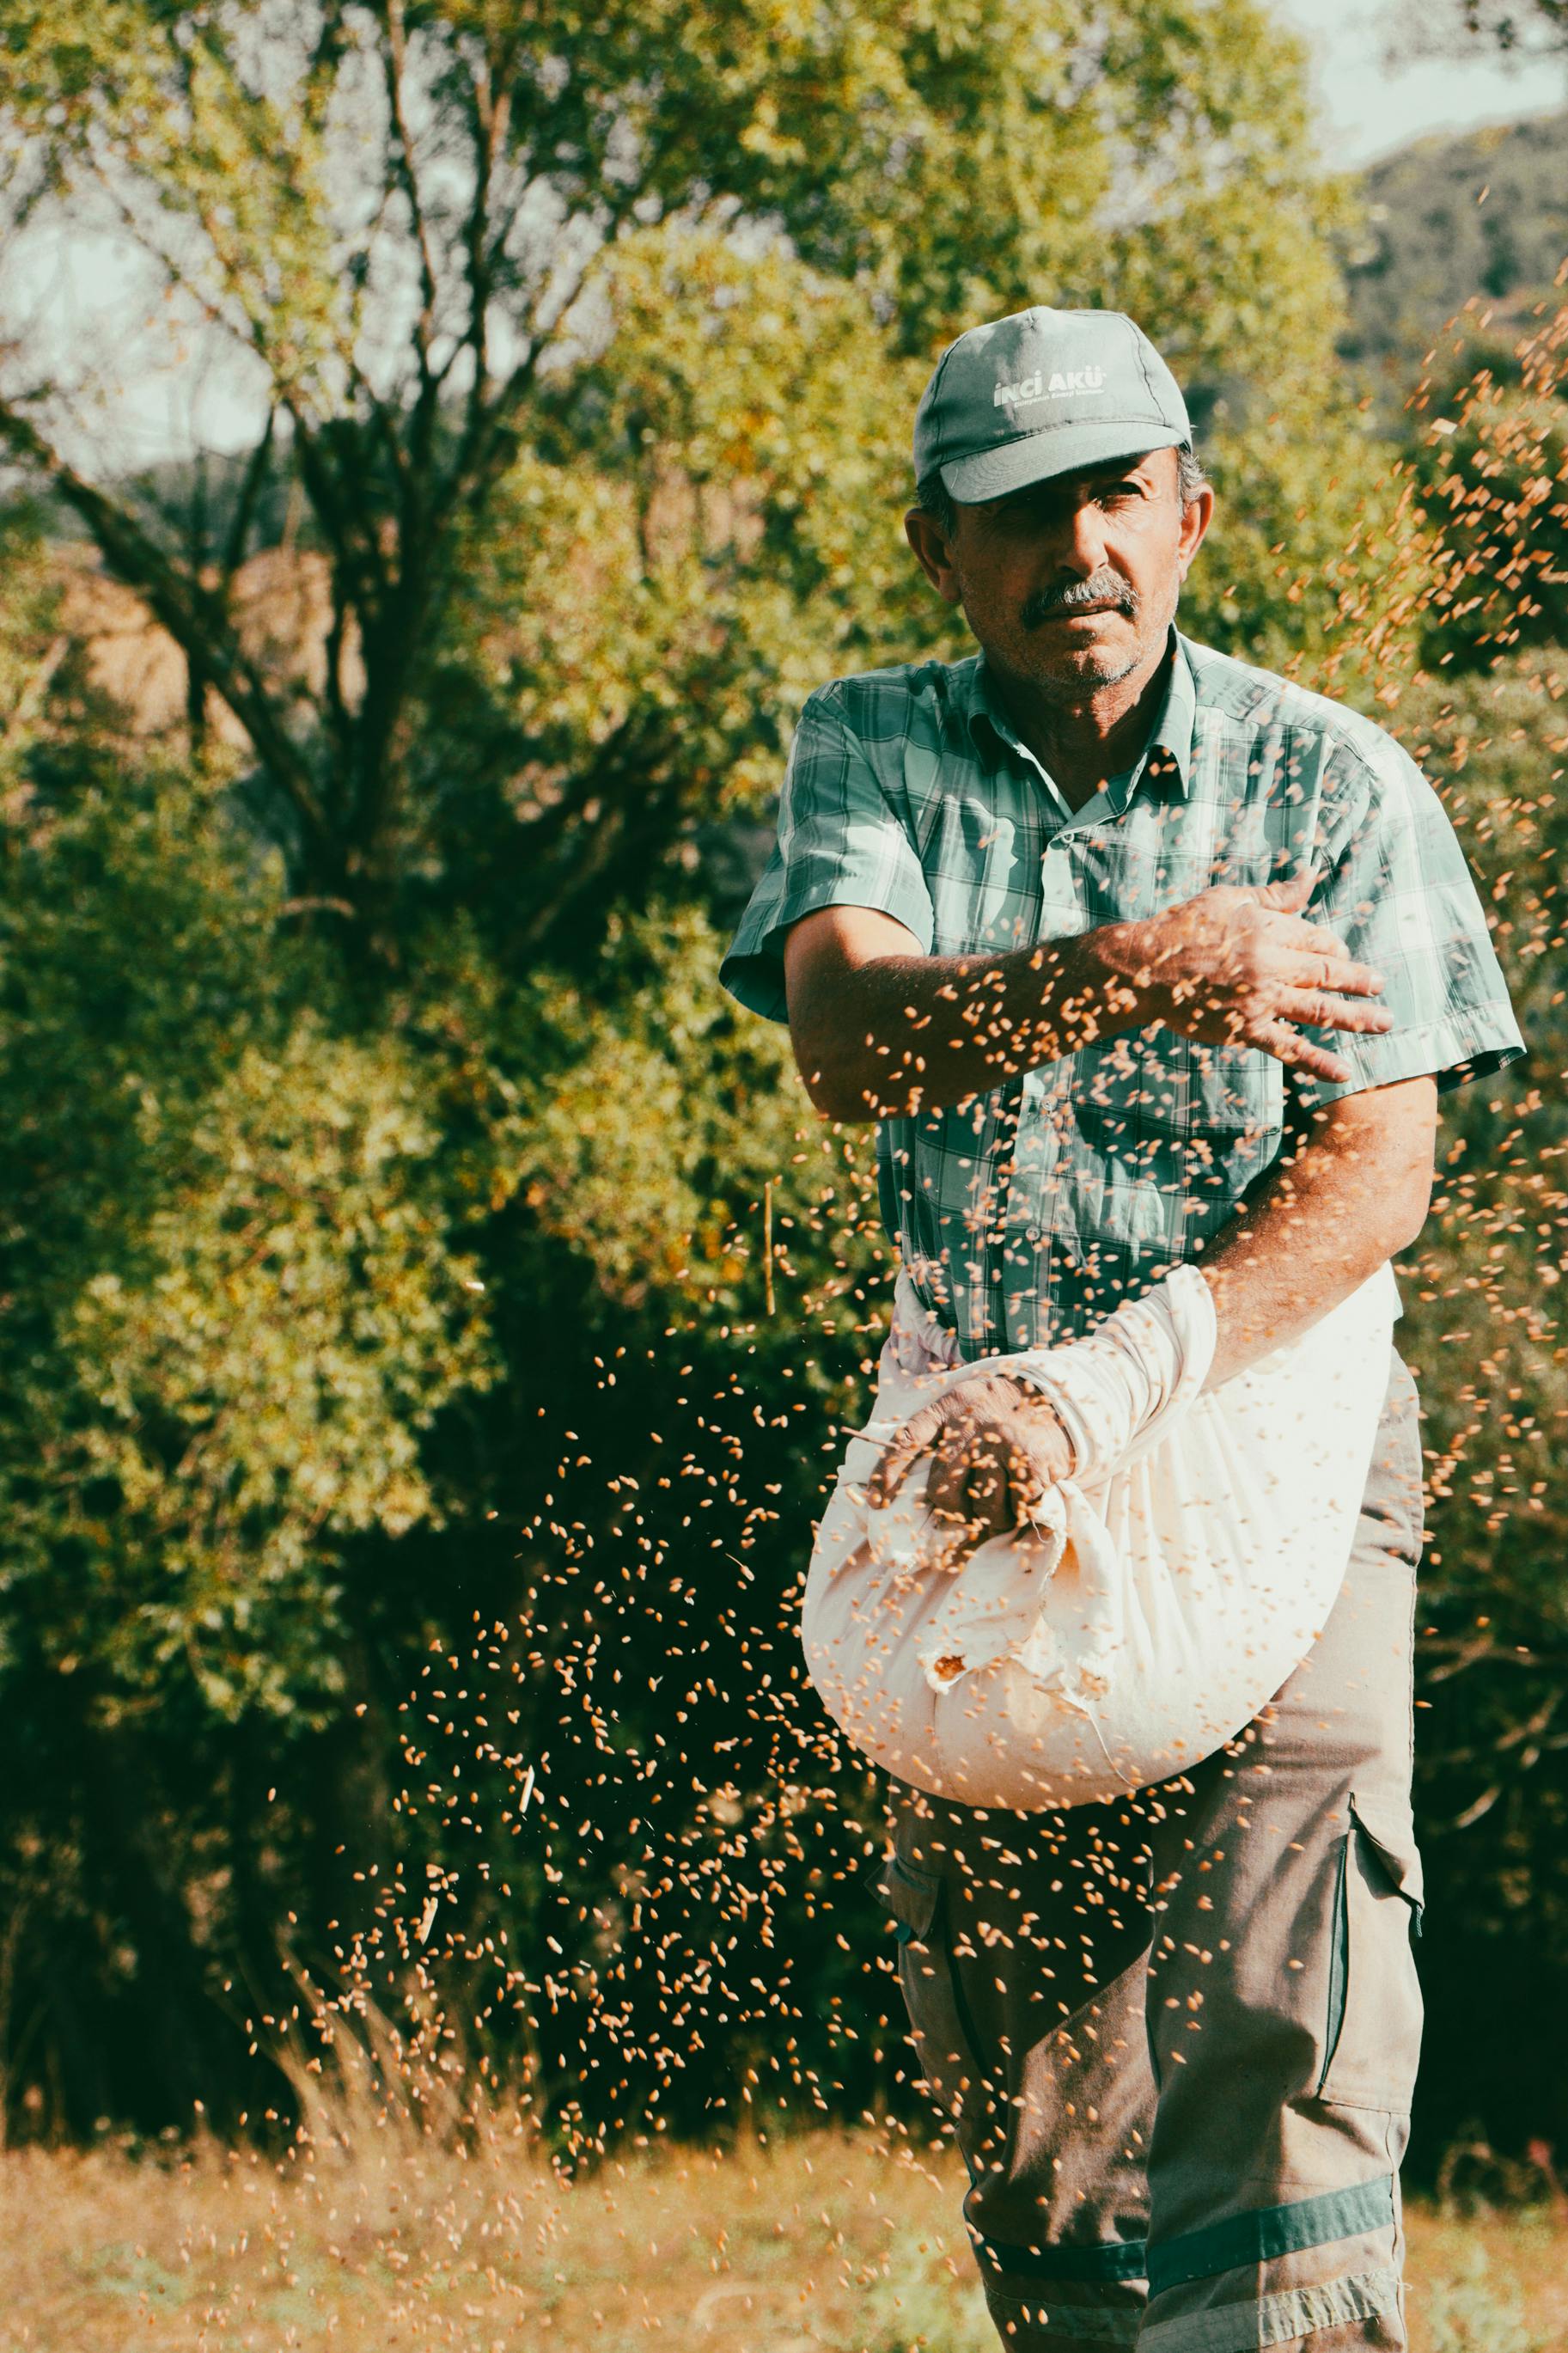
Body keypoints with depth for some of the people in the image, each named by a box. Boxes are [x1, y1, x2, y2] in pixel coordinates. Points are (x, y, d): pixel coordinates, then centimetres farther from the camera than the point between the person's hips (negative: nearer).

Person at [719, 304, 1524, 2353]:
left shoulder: (1333, 784, -3)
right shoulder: (869, 756, 4)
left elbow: (1371, 1178, -12)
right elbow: (850, 1038, -15)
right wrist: (1132, 977, -31)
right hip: (980, 1454, 3)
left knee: (1277, 2082, -17)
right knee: (1030, 2152, 4)